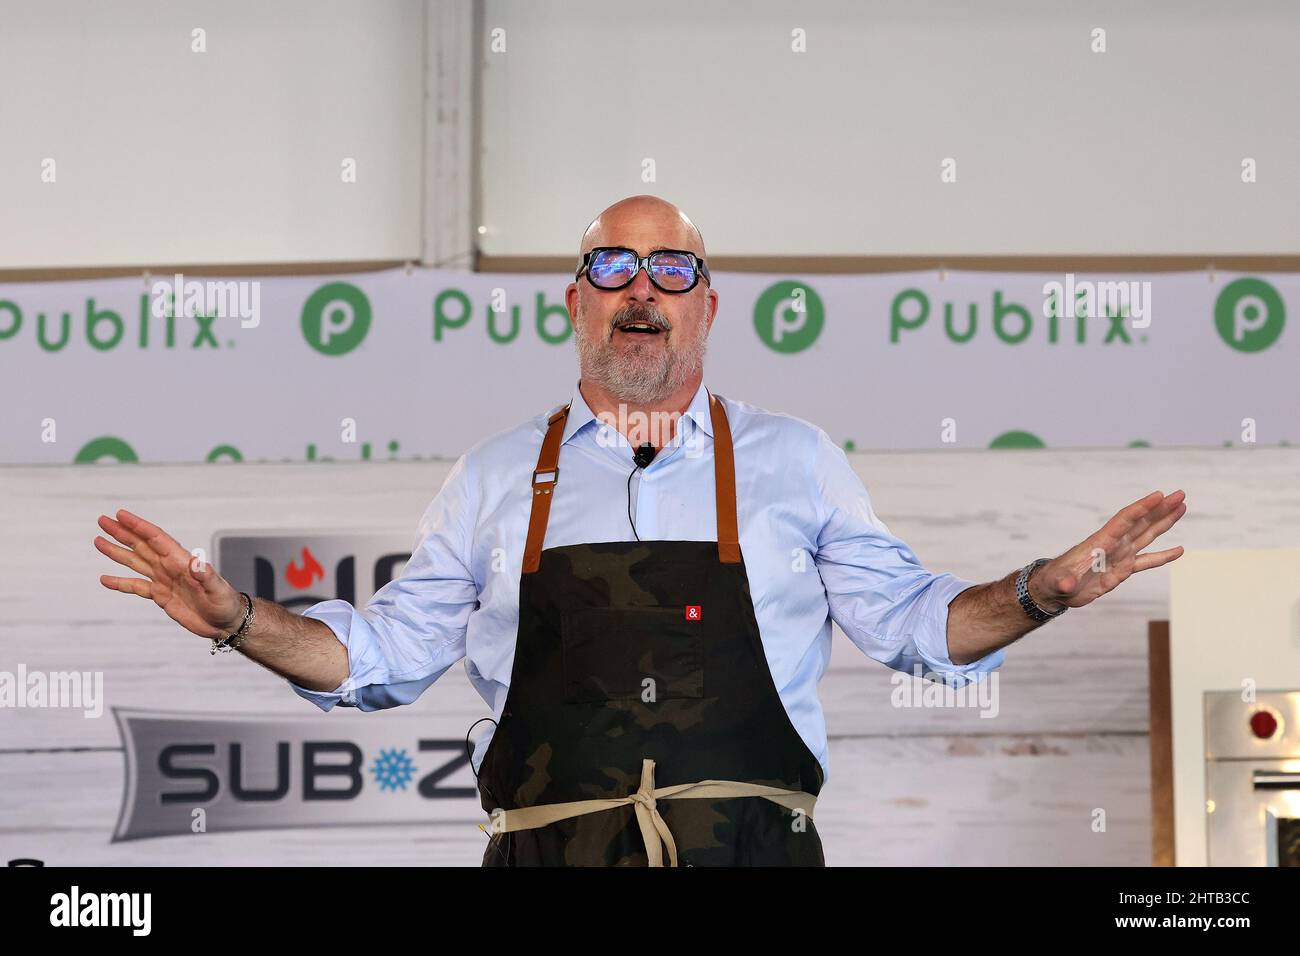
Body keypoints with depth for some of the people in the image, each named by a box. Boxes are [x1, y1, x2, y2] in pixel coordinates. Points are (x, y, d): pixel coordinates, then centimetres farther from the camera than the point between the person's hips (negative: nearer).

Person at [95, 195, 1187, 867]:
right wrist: (236, 618, 2)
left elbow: (910, 620, 14)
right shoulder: (496, 477, 14)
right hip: (550, 855, 1)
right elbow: (383, 654, 17)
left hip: (751, 850, 0)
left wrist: (1042, 590, -3)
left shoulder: (792, 459, 13)